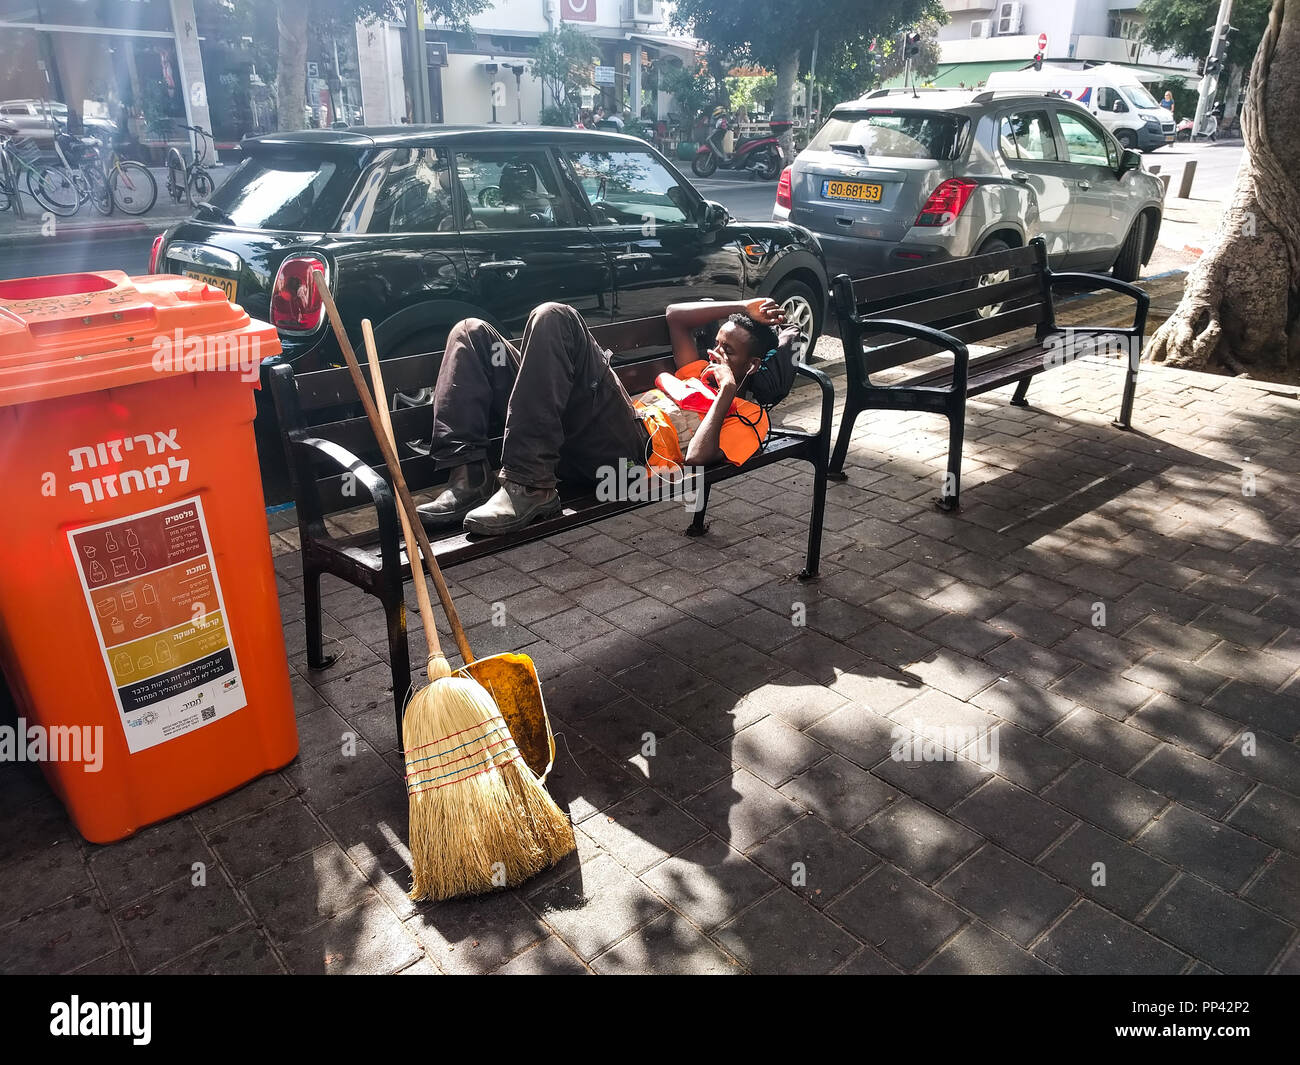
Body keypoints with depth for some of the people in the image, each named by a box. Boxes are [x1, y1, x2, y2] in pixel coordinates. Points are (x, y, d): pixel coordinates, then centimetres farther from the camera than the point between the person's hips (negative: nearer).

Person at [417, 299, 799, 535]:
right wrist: (742, 308, 35)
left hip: (632, 452, -9)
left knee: (555, 319, -25)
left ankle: (529, 487, -30)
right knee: (473, 332, 3)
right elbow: (675, 315, 40)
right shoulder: (699, 376, 36)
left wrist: (727, 390, -3)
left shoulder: (749, 415, 10)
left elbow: (696, 458, -9)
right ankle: (469, 479, -17)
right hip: (573, 441, 9)